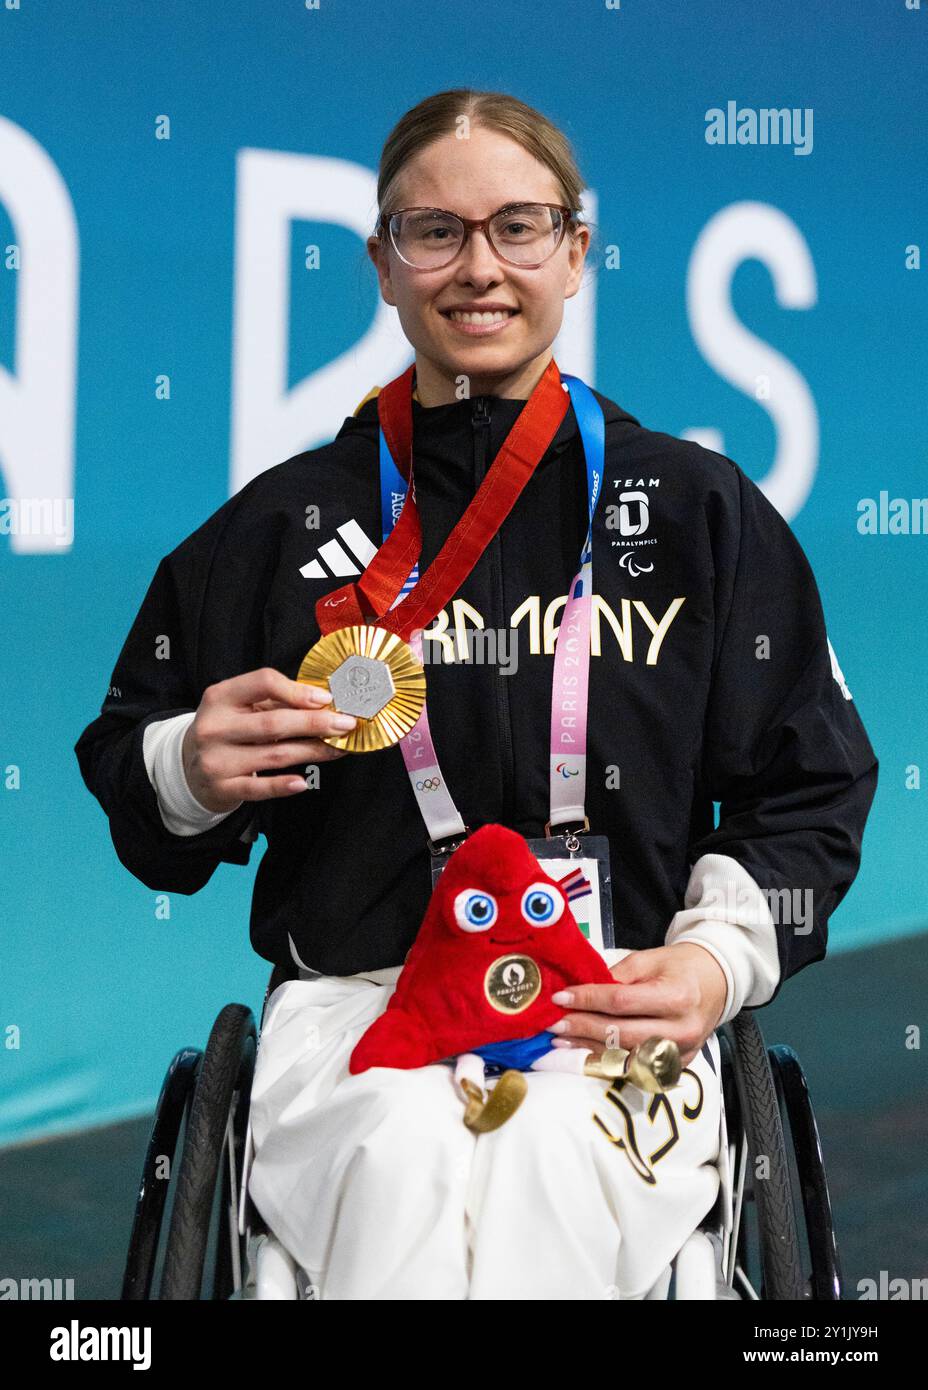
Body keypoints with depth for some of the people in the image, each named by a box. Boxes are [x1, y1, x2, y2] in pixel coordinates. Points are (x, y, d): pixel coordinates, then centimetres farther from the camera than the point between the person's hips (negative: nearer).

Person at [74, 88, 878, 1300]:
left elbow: (809, 790, 14)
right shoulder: (289, 520, 13)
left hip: (617, 1018, 0)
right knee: (401, 1156, -36)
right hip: (353, 1000, 0)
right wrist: (190, 773, -5)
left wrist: (722, 957, -4)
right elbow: (128, 769, 19)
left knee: (547, 1156, -35)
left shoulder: (699, 508, 12)